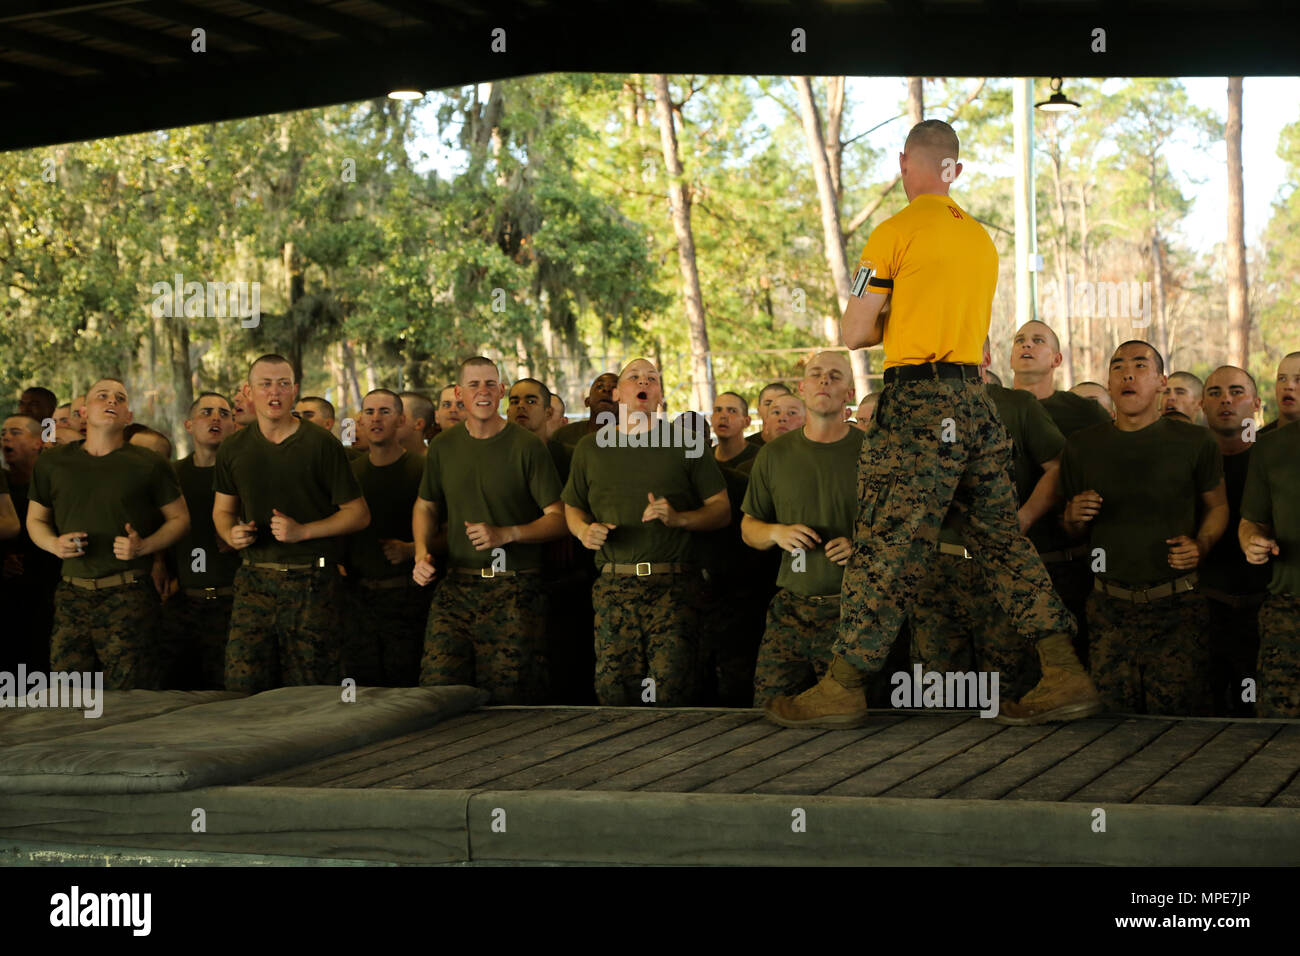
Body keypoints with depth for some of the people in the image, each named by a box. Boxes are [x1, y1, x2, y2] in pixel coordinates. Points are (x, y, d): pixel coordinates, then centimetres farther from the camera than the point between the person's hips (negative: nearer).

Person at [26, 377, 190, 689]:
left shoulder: (149, 465, 4)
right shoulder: (52, 463, 12)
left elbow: (179, 518, 8)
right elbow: (35, 520, 20)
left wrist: (143, 546, -9)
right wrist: (54, 544, -2)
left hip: (128, 595, -3)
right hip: (72, 594, 3)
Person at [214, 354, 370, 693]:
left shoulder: (321, 445, -2)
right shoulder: (233, 449, 10)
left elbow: (359, 513, -1)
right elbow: (222, 509, 23)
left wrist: (303, 531, -13)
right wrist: (231, 534, 0)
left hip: (312, 584, -3)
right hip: (255, 582, 3)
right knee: (241, 689, -4)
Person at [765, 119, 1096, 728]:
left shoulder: (897, 233, -6)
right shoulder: (981, 238, 16)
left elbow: (854, 333, -5)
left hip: (917, 404, -7)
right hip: (976, 399, 7)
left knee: (886, 545, -4)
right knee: (1001, 540, 10)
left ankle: (842, 686, 1)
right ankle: (1065, 675, 7)